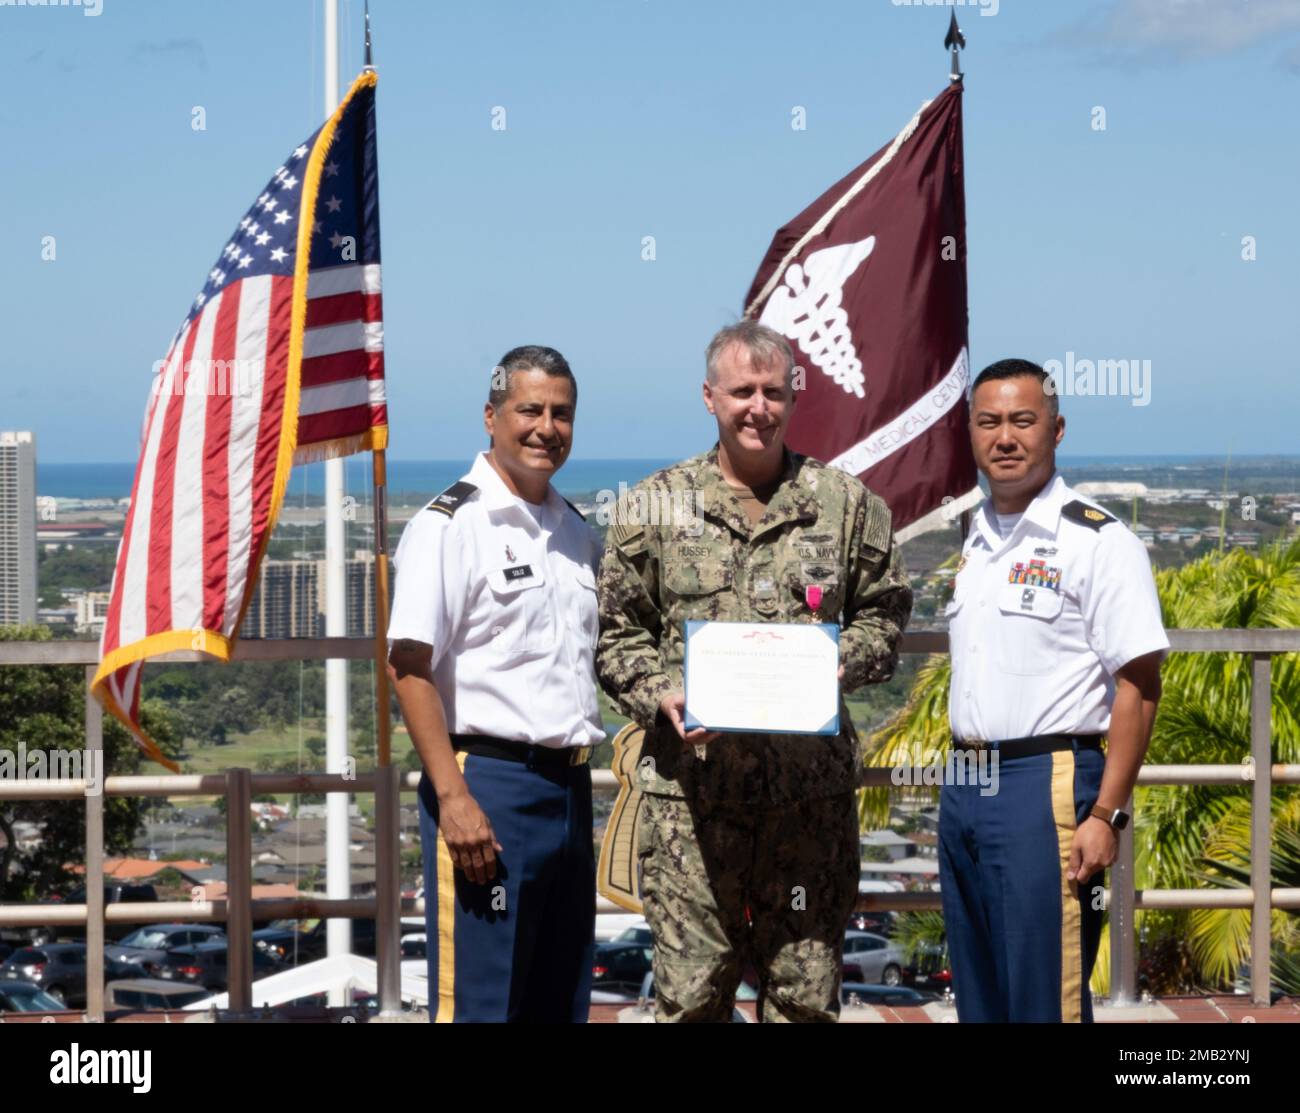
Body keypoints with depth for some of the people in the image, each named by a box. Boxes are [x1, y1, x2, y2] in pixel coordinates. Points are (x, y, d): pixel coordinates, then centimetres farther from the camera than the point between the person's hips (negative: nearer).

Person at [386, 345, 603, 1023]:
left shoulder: (577, 534, 16)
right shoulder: (450, 524, -7)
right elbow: (408, 666, -13)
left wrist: (580, 776, 16)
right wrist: (453, 798, -20)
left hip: (569, 786, 8)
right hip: (488, 782, -7)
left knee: (561, 1003, 12)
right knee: (476, 1001, -7)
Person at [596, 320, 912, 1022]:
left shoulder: (847, 505, 9)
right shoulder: (653, 508, 7)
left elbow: (883, 620, 13)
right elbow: (618, 635, 8)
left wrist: (830, 666, -6)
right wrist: (660, 696, -10)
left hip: (812, 790, 1)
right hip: (692, 787, -1)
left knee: (805, 993, 5)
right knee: (691, 991, -1)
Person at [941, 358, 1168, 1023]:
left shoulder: (1097, 540, -9)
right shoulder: (977, 541, 14)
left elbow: (1138, 686, -13)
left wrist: (1105, 816, -18)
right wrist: (964, 780, 15)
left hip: (1045, 786, -8)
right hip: (964, 787, 8)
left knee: (1044, 999, -5)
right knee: (977, 999, 13)